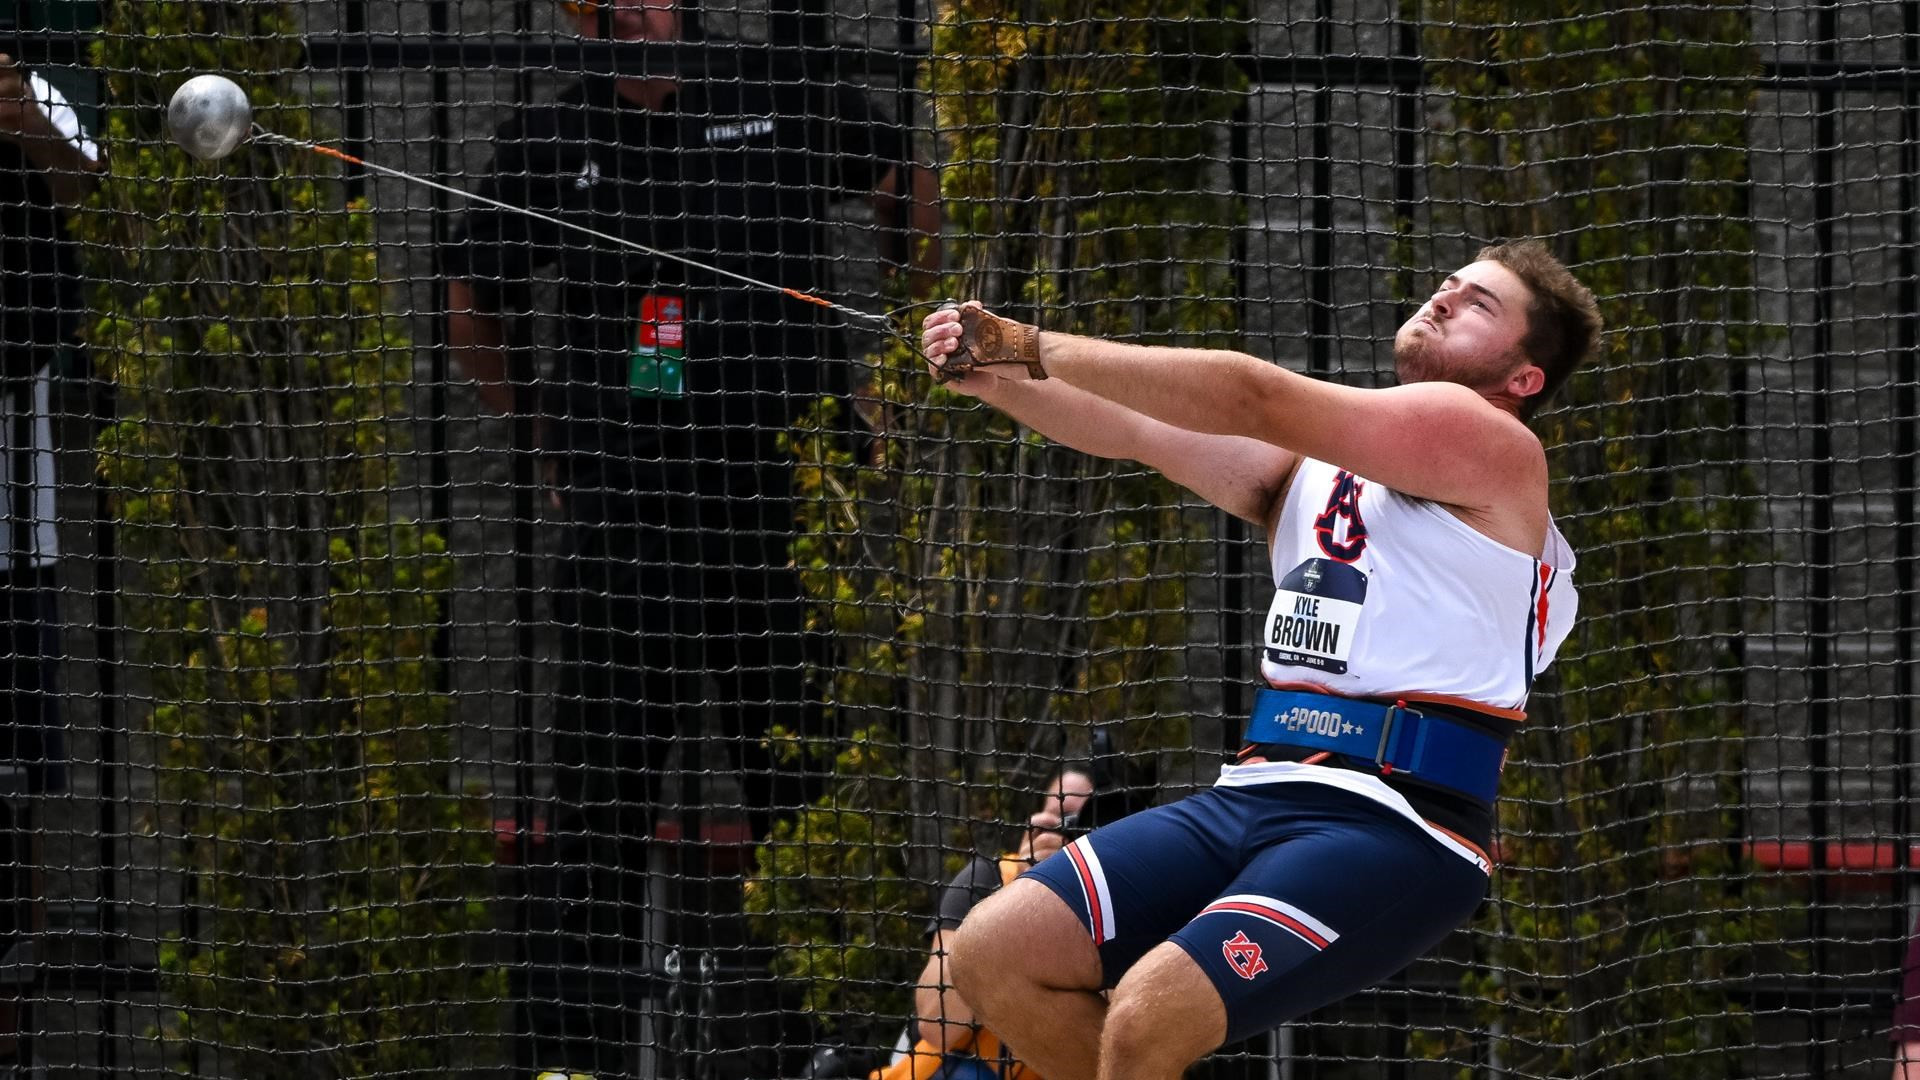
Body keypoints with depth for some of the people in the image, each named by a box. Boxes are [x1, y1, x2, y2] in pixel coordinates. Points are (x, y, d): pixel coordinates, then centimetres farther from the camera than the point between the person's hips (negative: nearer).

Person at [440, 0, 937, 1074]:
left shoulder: (785, 100, 2)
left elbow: (910, 186, 18)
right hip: (618, 510, 1)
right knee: (603, 781, -2)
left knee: (800, 780, 2)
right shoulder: (549, 141, 6)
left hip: (778, 491, -1)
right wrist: (537, 434, 15)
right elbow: (473, 299, 19)